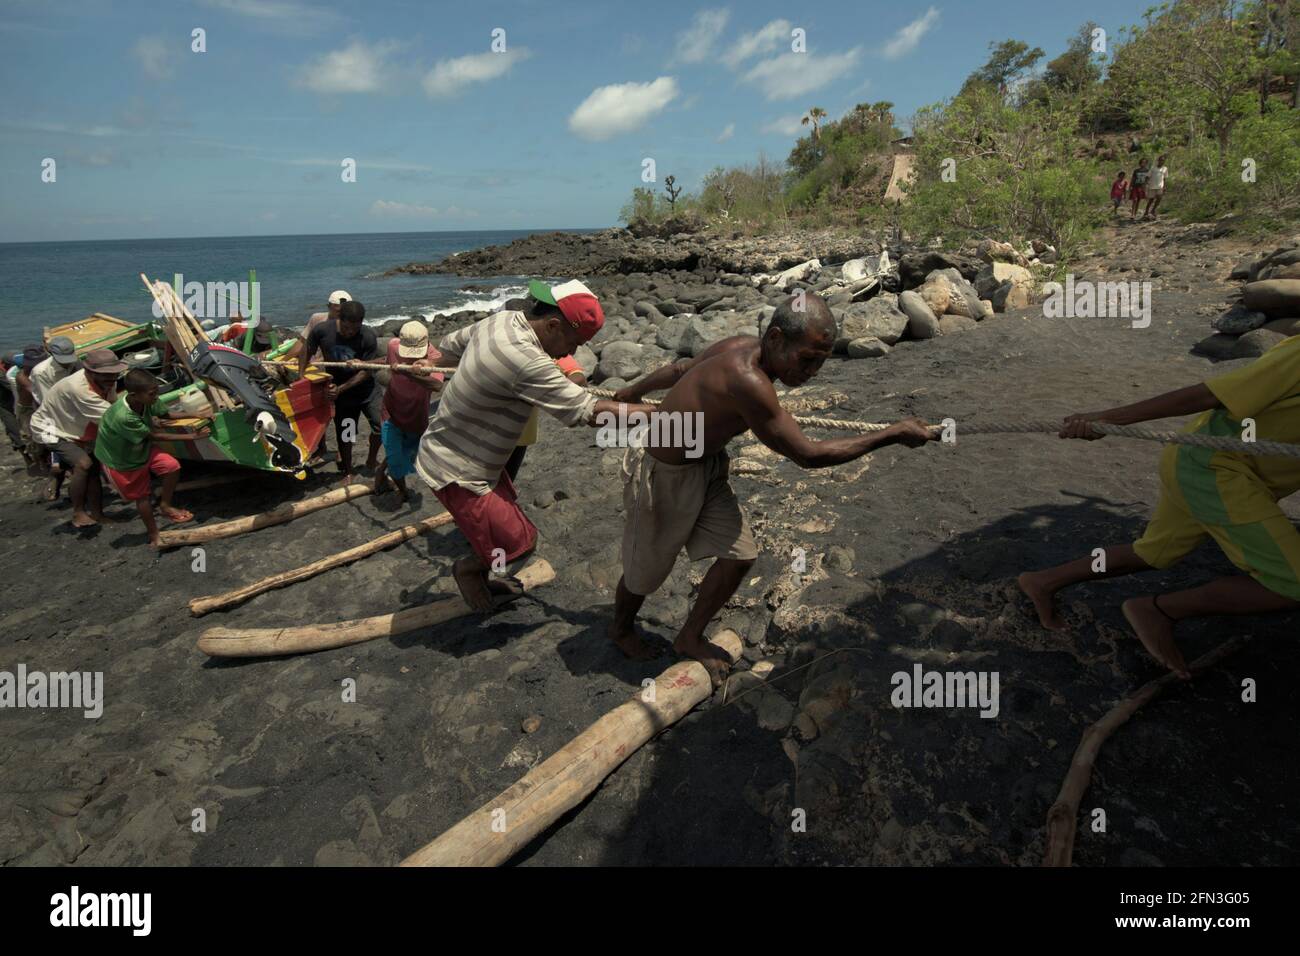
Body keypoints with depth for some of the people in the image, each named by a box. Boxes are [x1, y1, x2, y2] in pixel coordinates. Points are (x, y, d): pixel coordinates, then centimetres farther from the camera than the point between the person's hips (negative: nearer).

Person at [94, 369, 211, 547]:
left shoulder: (147, 401, -22)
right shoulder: (122, 417, -40)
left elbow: (166, 415, -1)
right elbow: (155, 436, -29)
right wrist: (191, 436, -27)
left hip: (142, 449, 6)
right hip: (121, 461, -5)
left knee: (172, 466, -12)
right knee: (142, 497, 7)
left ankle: (165, 505, 11)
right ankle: (154, 536, 27)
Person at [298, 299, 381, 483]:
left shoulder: (368, 336, -22)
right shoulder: (322, 331, -18)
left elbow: (367, 371, -19)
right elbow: (306, 352, 0)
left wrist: (341, 388, -24)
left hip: (365, 387, -1)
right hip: (338, 389, 1)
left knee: (381, 425, -8)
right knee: (344, 433, 7)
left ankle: (372, 460, 21)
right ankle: (348, 472, 28)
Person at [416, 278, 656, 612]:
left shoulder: (500, 320, -4)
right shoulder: (526, 360, -33)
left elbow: (447, 349, 12)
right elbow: (587, 412, -31)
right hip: (456, 472, -9)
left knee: (504, 514, 23)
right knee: (519, 540, 0)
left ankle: (480, 580, 44)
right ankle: (467, 568, 26)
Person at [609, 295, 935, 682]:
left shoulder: (742, 346, -9)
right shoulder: (746, 380, -38)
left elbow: (678, 369, 9)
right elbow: (807, 454, -30)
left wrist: (634, 390, 28)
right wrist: (893, 434, -22)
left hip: (705, 465, 8)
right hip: (661, 475, -8)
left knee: (739, 556, 5)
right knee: (646, 570, 14)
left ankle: (689, 638, 28)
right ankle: (621, 629, 47)